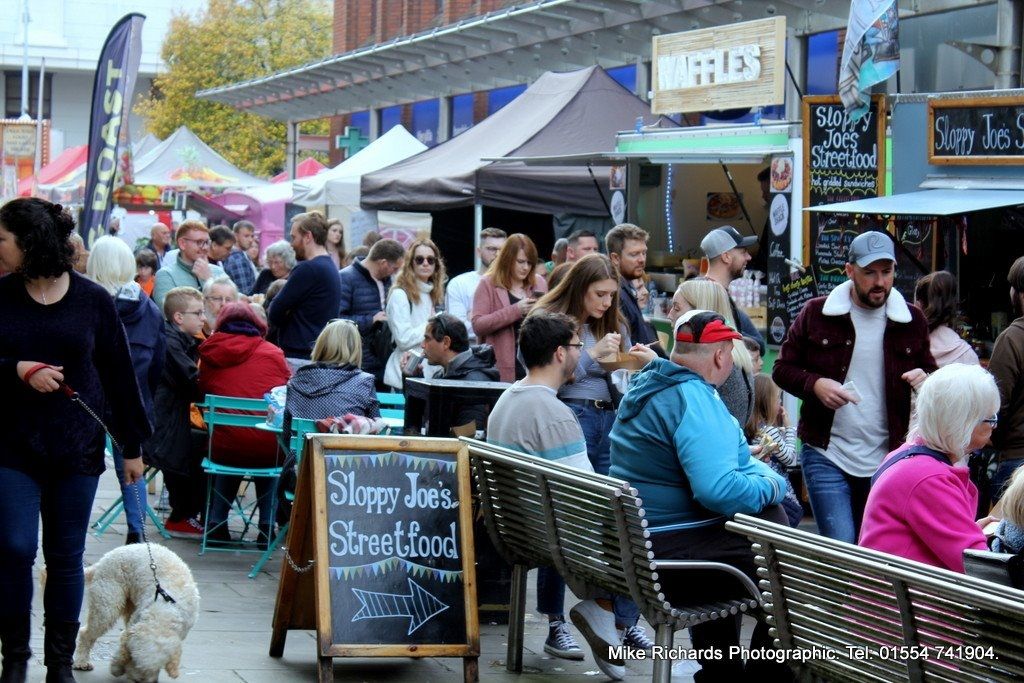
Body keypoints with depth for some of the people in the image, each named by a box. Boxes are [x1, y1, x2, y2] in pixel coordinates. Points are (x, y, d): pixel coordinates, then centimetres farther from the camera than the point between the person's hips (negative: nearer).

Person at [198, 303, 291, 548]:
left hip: (224, 447, 1)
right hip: (267, 449, -1)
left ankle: (215, 523, 28)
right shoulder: (272, 353, 1)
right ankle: (267, 527, 25)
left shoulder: (209, 355, 5)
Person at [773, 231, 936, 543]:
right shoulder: (816, 314, 0)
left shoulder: (912, 320, 6)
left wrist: (926, 379, -6)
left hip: (886, 459, 3)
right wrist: (816, 384, -16)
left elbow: (931, 371, 19)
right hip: (826, 456, -2)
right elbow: (782, 368, 5)